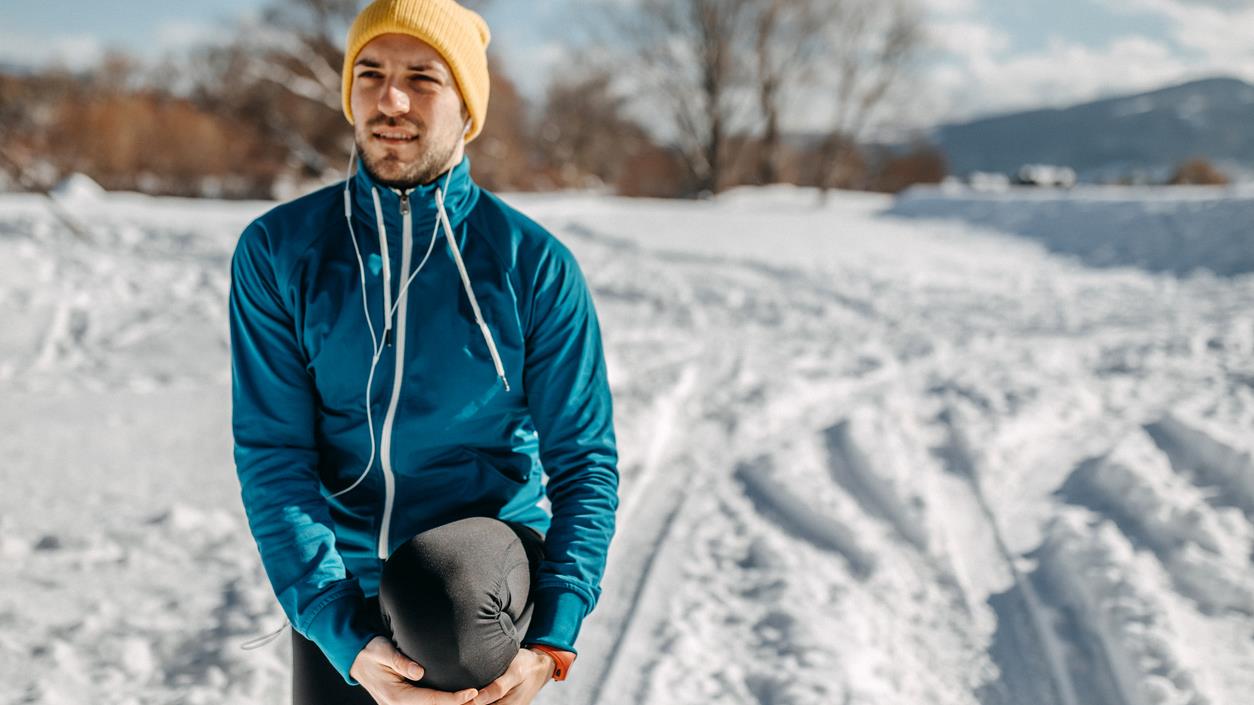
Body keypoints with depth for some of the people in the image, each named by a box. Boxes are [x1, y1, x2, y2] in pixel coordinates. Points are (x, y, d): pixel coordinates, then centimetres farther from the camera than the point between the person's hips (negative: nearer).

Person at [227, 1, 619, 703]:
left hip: (490, 589, -2)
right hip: (335, 606, 3)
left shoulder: (536, 264, -8)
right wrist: (347, 641, -23)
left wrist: (552, 643, -19)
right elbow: (272, 458, -11)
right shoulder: (276, 252, -6)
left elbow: (584, 461, -6)